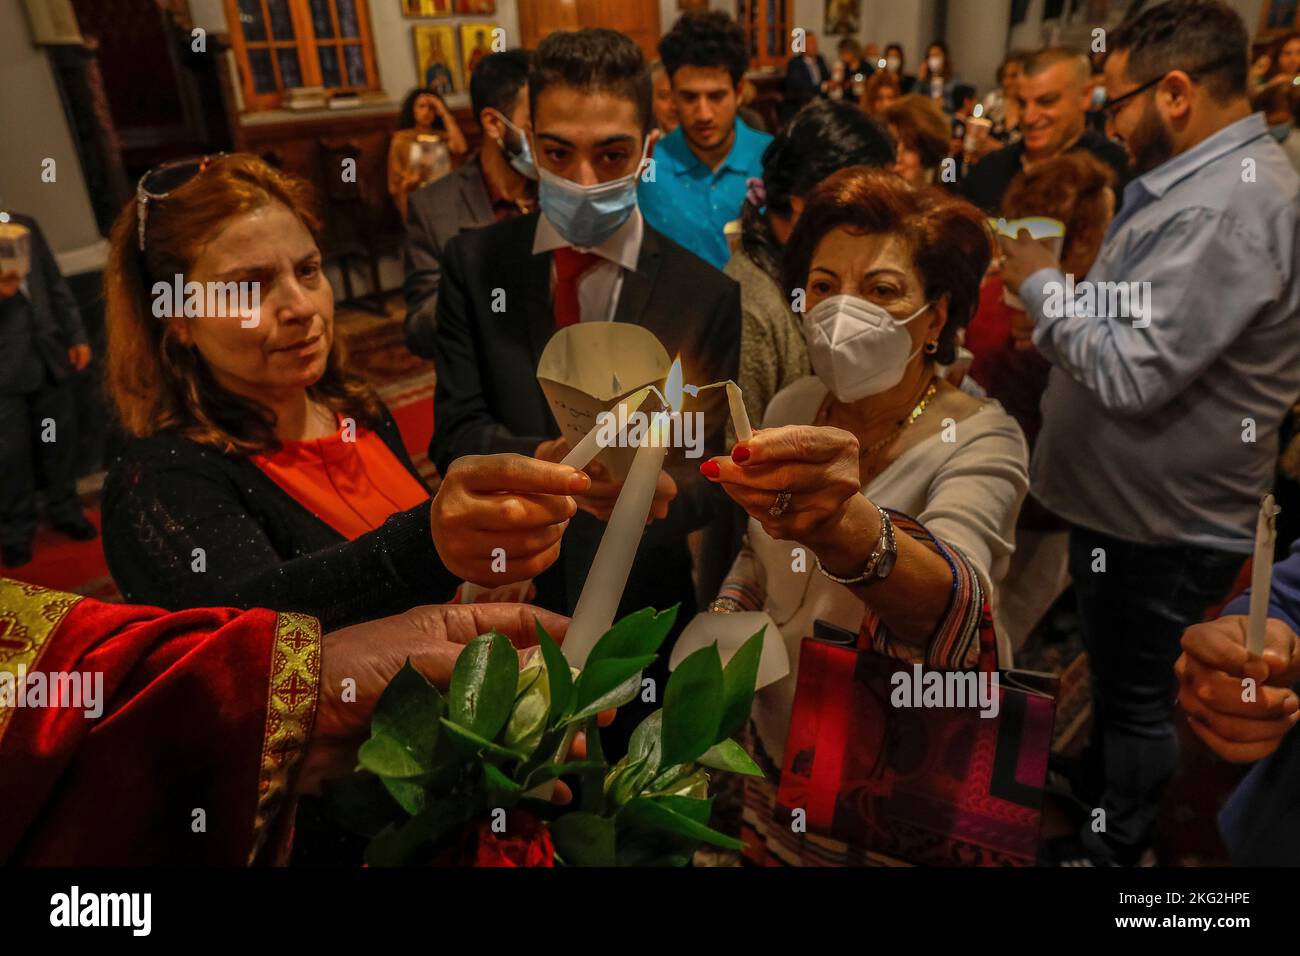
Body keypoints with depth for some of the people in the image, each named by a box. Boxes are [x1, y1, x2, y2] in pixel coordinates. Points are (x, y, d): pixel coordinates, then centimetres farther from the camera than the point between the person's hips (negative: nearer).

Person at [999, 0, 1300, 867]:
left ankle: (1113, 845, 35)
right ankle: (1096, 787, 50)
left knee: (1137, 695, 12)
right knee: (1118, 675, 27)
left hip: (1162, 520, -9)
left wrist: (1043, 286, -18)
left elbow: (1131, 372, -30)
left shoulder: (1230, 207, -27)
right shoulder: (1207, 179, 7)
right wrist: (1059, 295, 1)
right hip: (1132, 497, 10)